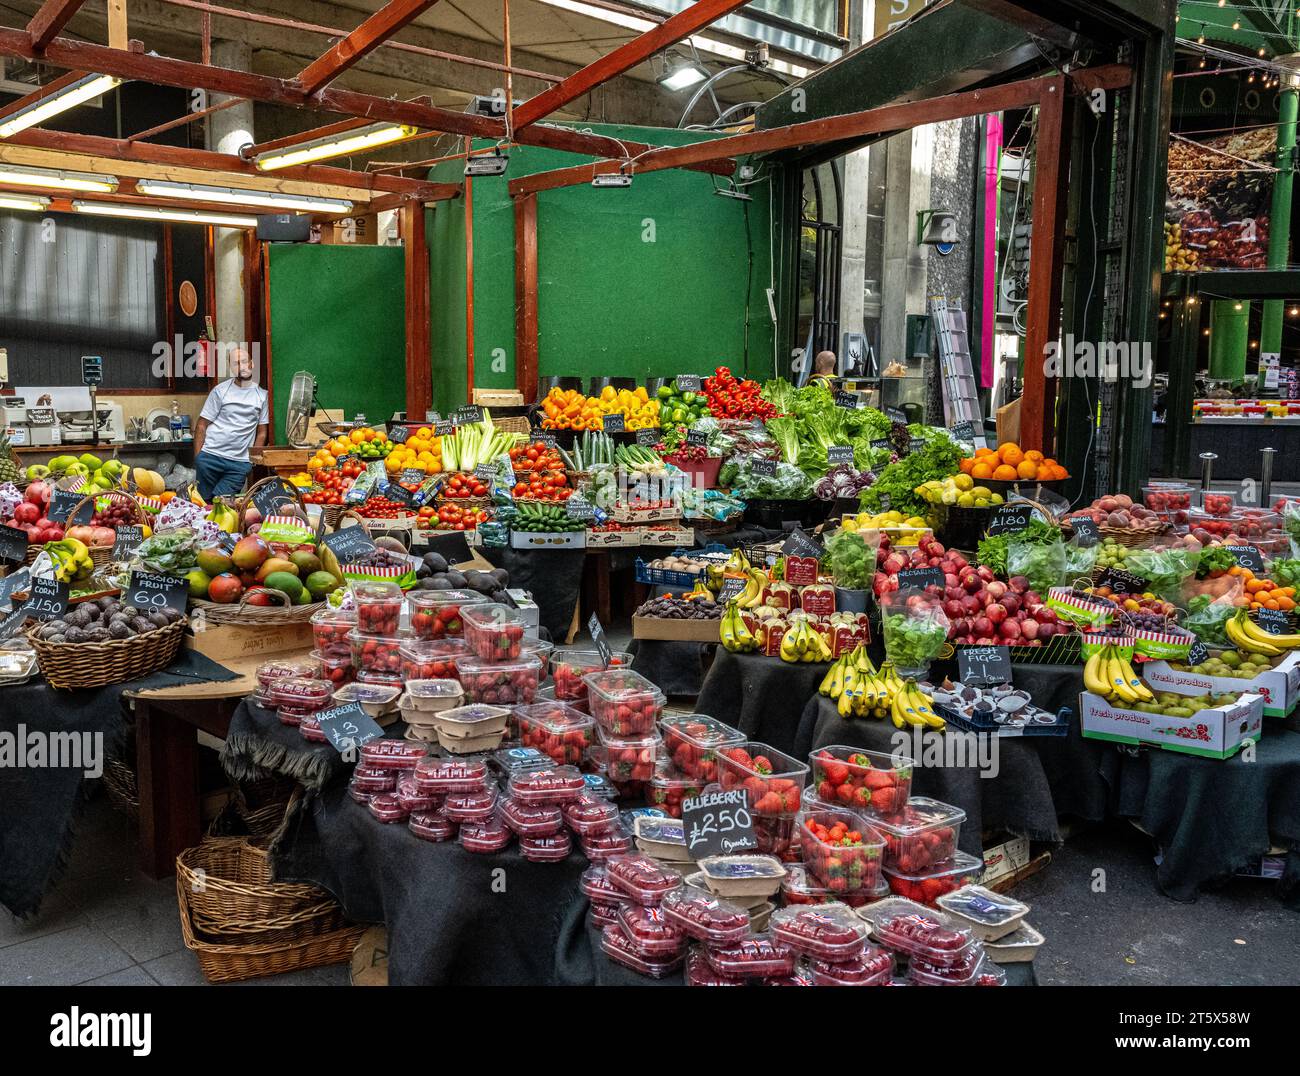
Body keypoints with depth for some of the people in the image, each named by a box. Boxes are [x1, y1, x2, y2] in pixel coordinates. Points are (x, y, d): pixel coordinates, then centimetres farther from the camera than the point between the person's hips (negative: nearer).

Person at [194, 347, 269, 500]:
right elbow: (202, 425, 3)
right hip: (210, 456, -1)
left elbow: (261, 433, 13)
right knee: (203, 500, 1)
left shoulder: (261, 395, 10)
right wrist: (197, 457, -6)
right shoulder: (220, 391, 3)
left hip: (240, 464, 1)